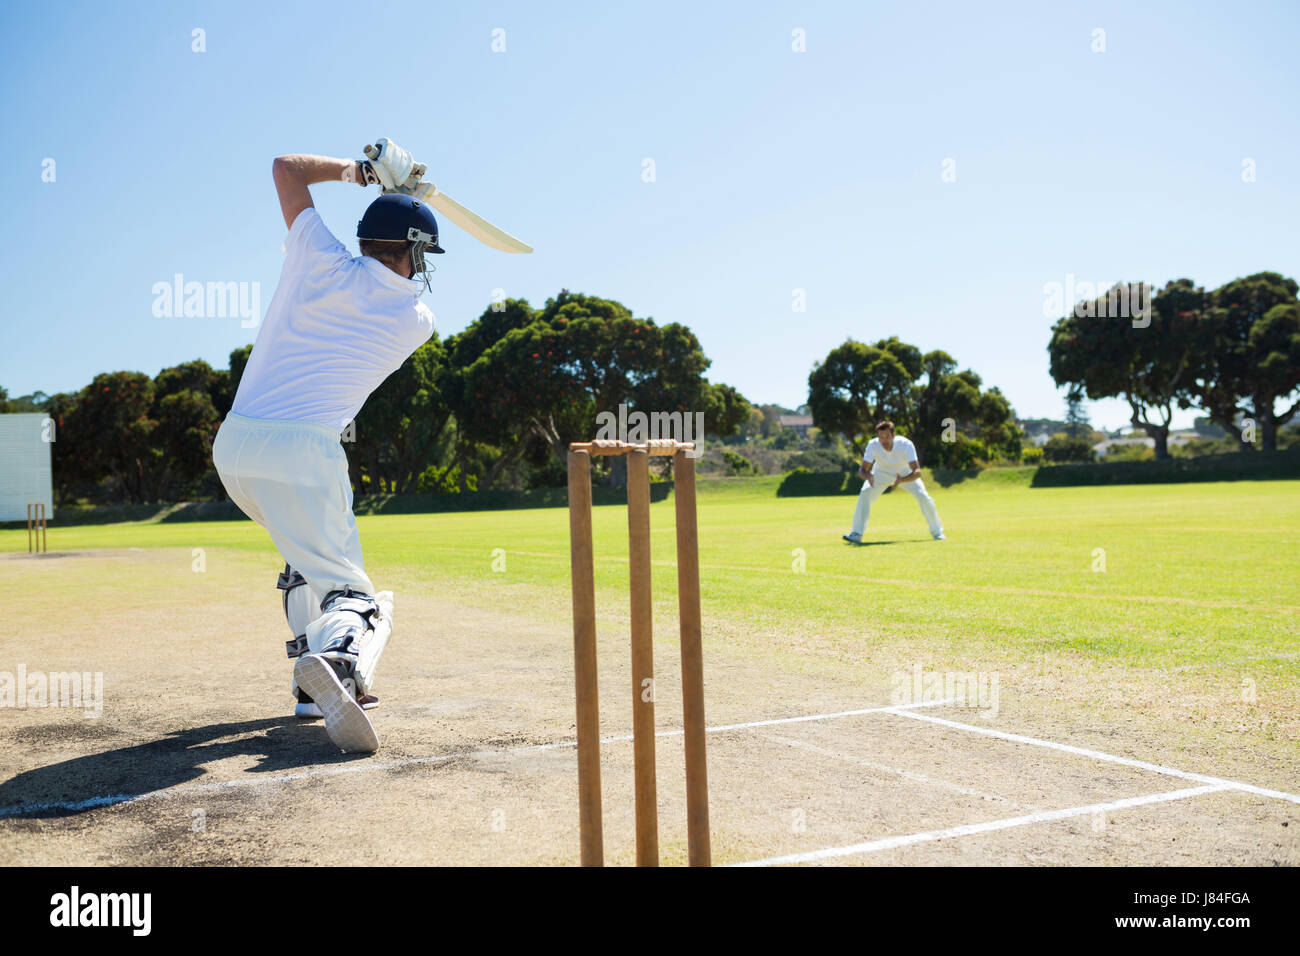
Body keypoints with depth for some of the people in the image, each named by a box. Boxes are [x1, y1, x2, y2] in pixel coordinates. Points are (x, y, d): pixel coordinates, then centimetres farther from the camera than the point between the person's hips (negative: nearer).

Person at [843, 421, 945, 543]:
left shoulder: (906, 444, -34)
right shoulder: (873, 445, -30)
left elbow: (917, 472, -39)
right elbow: (862, 470, -27)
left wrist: (901, 480, -58)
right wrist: (868, 476, -52)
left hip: (905, 474, 0)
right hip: (882, 473, 1)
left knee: (923, 497, -16)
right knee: (865, 493, -23)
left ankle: (936, 531, 8)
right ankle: (856, 534, -18)